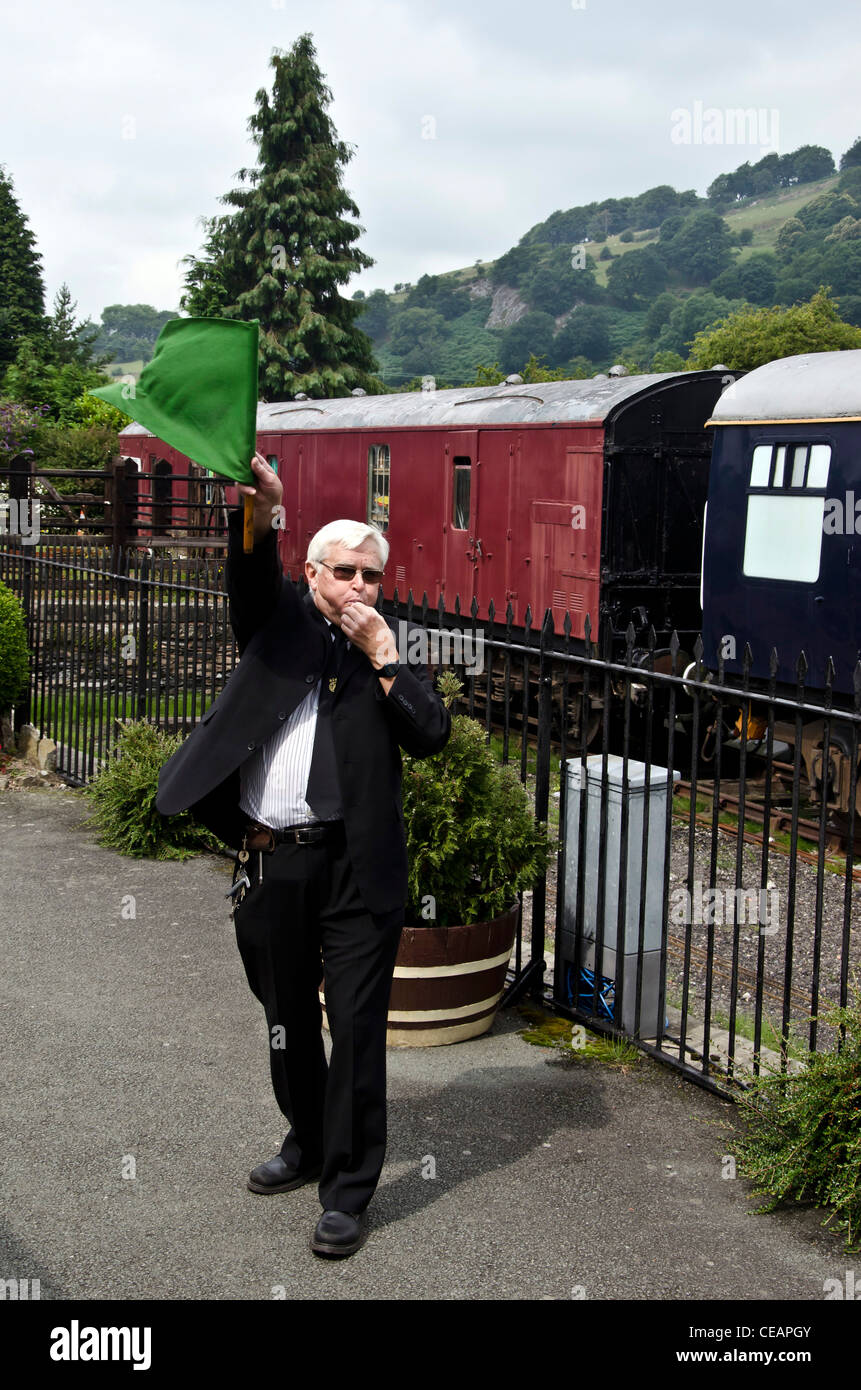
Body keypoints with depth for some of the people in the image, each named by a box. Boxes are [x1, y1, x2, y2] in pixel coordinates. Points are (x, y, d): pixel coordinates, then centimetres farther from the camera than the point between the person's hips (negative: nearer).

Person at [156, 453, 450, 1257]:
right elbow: (251, 572, -10)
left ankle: (348, 1190, 9)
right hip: (269, 859, 3)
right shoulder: (278, 623, 11)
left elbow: (431, 735, -8)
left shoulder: (389, 657, 7)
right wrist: (259, 506, -30)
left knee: (356, 1024, -2)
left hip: (355, 867, -2)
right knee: (287, 1017, 17)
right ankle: (307, 1142, 38)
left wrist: (381, 651, -8)